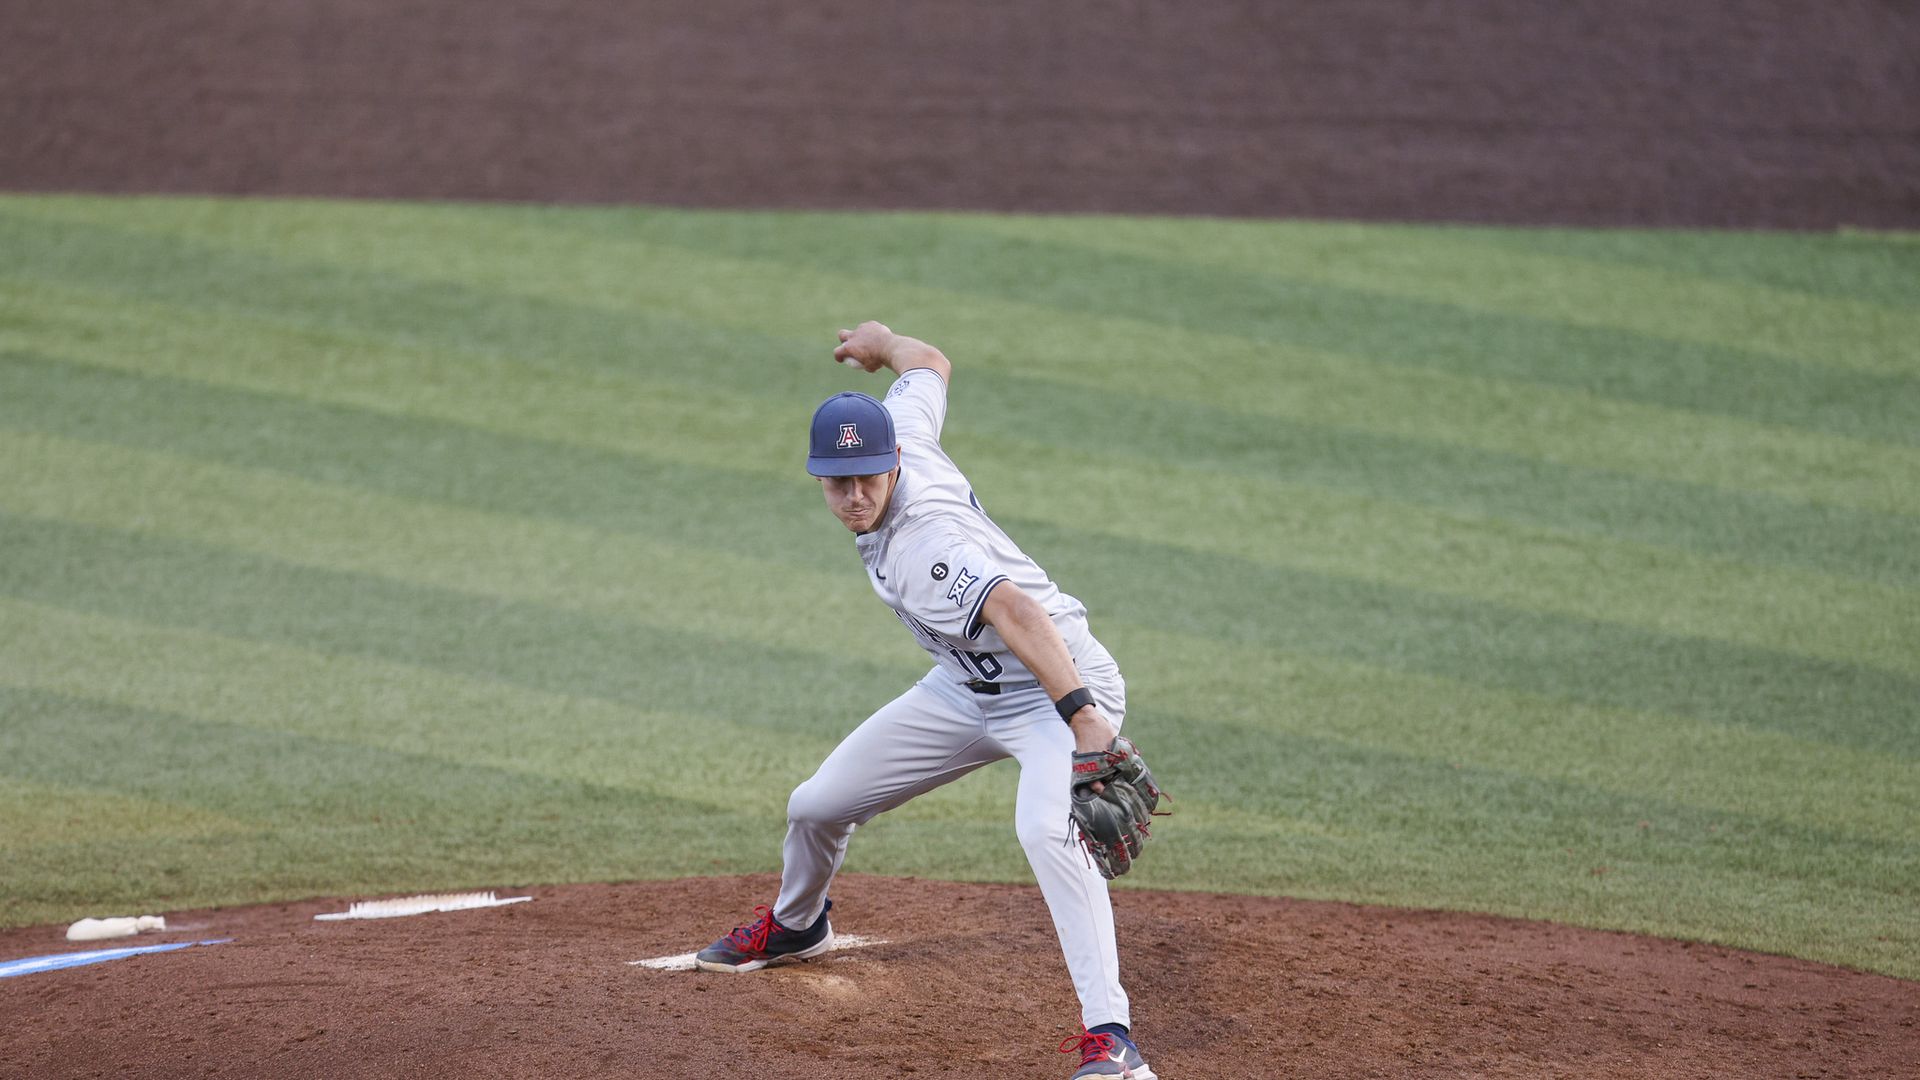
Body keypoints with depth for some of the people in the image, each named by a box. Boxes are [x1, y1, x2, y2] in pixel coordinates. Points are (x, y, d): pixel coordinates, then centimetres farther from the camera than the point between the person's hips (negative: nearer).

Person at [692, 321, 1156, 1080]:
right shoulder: (902, 426, -11)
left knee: (1045, 830, -38)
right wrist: (881, 343, 32)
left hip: (1060, 685, -10)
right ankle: (794, 926, 47)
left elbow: (1015, 612, -50)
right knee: (817, 806, 15)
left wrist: (1082, 716, -62)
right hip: (968, 690, 10)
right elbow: (928, 363, 9)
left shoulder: (922, 547, -35)